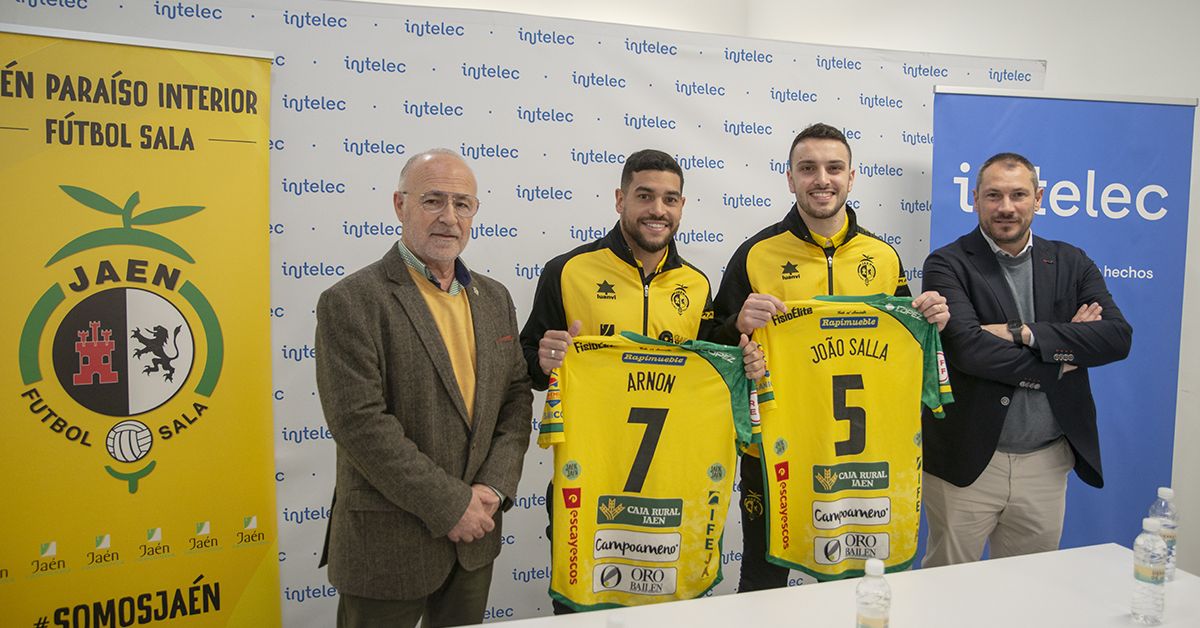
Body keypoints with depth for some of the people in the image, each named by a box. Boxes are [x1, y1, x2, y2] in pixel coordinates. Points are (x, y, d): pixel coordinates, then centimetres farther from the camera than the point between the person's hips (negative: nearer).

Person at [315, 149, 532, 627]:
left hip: (474, 534, 6)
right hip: (389, 541, -5)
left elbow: (516, 397, 7)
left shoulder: (494, 299, 7)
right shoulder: (350, 302, -13)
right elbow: (360, 423, -19)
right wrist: (450, 505, -18)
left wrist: (493, 489, -7)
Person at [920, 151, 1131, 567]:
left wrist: (1023, 333, -18)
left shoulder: (1071, 263, 7)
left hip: (1047, 463, 4)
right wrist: (1061, 349, -10)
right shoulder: (948, 264, -6)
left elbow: (1118, 336, -7)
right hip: (968, 461, -3)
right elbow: (967, 347, -20)